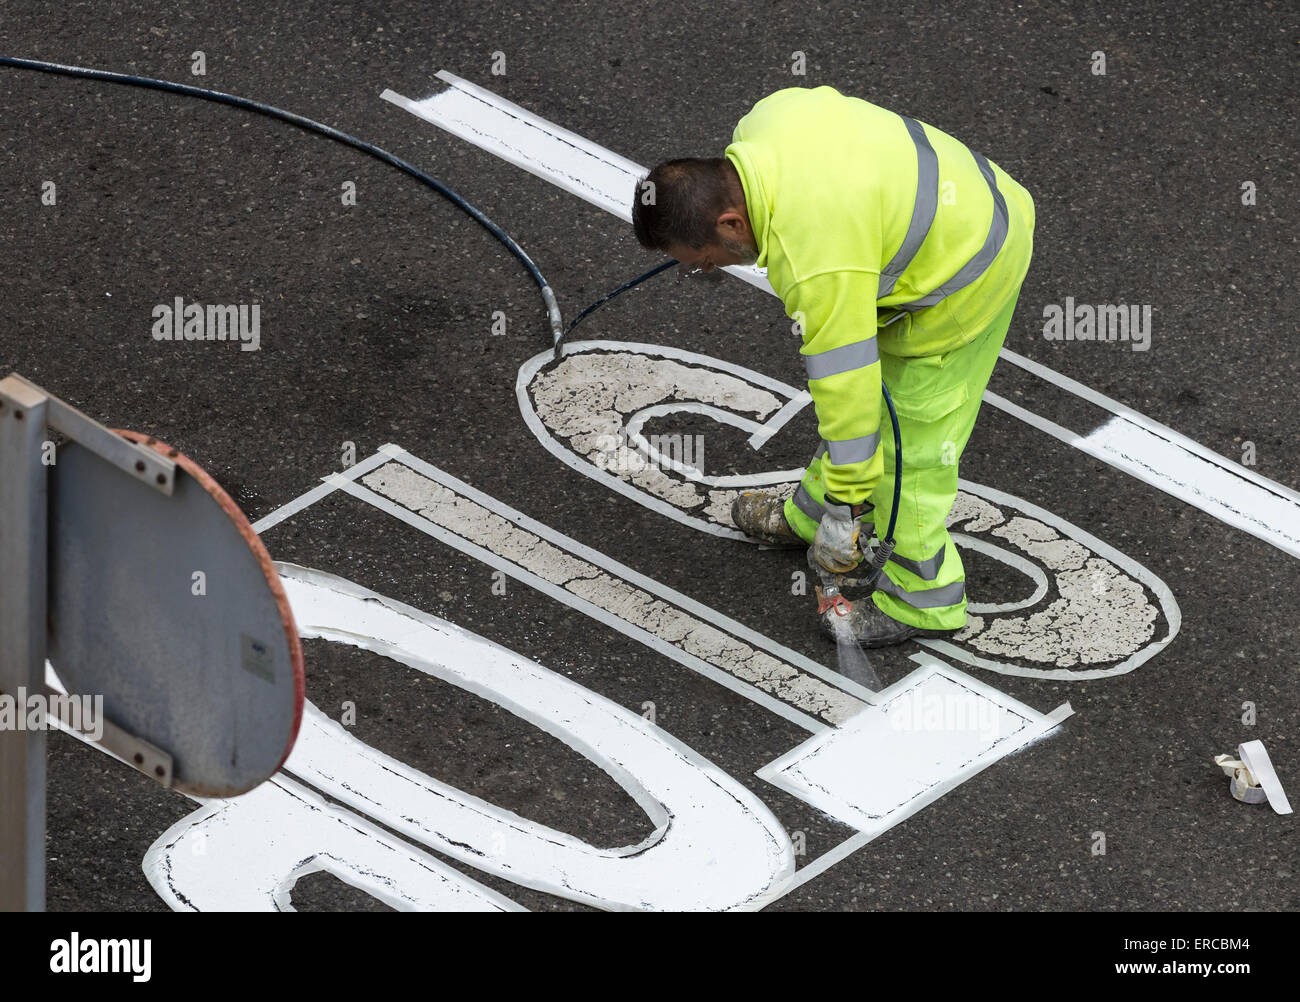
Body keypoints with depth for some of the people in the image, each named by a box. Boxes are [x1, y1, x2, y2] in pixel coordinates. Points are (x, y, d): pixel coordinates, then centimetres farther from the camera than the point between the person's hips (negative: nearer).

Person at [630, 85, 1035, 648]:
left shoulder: (816, 260, -36)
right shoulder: (763, 123, -13)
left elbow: (845, 382, -30)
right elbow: (828, 104, 10)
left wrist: (845, 507, -21)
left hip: (961, 280, -9)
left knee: (910, 443, 3)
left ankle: (923, 601, 21)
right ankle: (808, 514, 44)